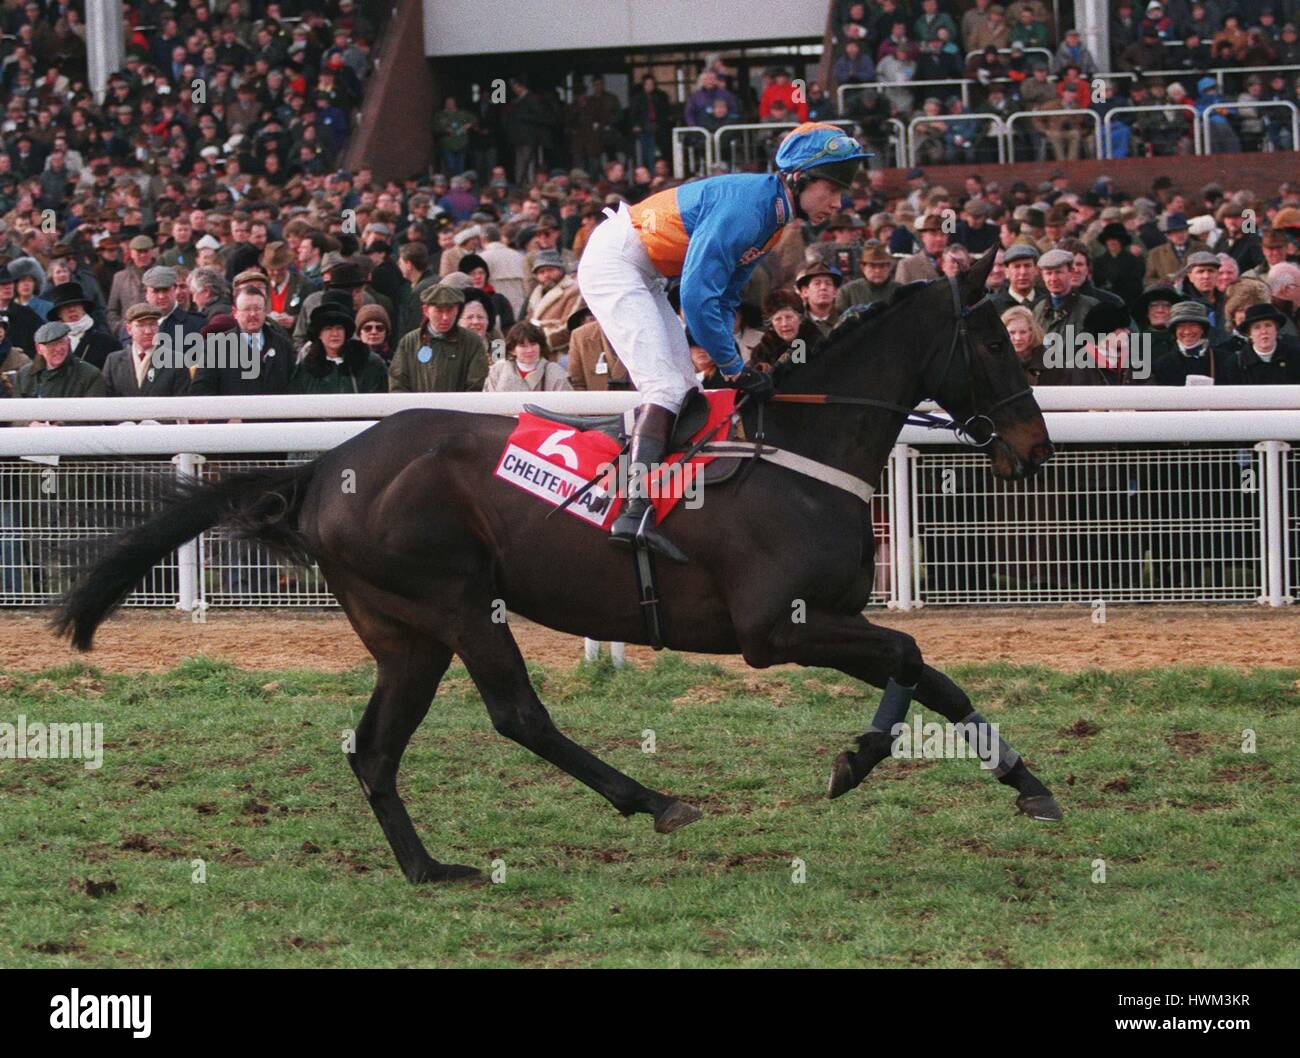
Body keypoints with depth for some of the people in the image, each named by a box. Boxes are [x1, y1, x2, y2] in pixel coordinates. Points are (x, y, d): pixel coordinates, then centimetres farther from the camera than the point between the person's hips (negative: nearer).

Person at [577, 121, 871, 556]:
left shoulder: (775, 215, 6)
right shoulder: (746, 205, -25)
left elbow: (725, 297, 14)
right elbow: (697, 296, -28)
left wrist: (728, 364, 2)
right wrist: (734, 366, -20)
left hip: (642, 274, 11)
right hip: (612, 261, -11)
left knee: (686, 389, 8)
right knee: (666, 386, -20)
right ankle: (635, 511, -29)